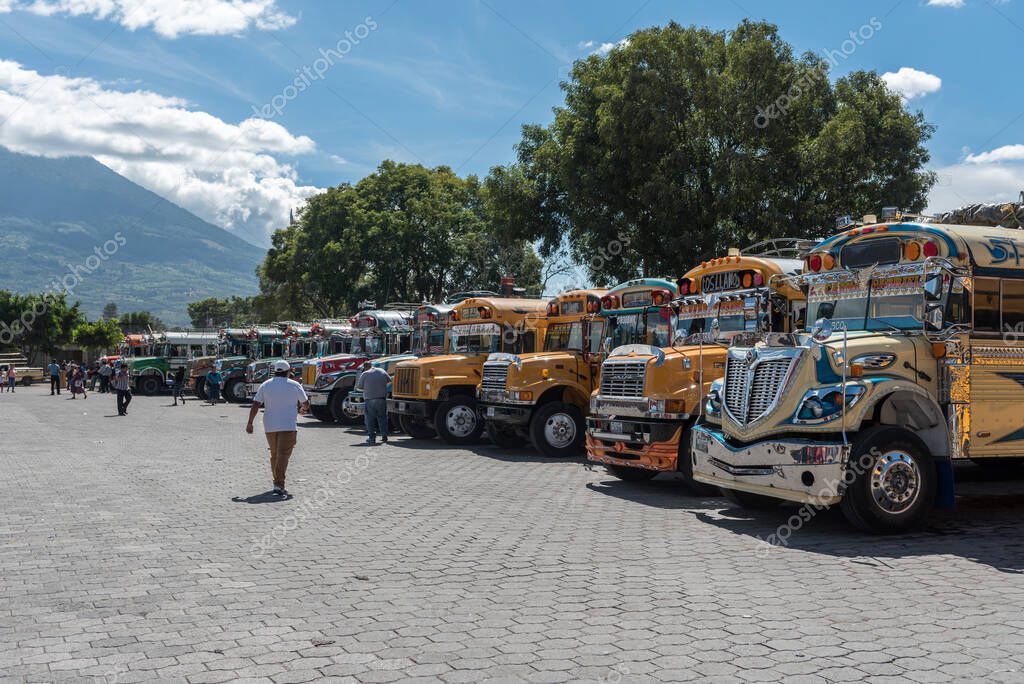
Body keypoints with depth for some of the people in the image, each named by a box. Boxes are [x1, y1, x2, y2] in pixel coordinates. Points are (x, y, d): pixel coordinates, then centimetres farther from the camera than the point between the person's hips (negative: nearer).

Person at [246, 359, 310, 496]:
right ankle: (279, 485, -22)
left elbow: (255, 405, -1)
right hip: (288, 426, -4)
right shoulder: (295, 385, 0)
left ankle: (276, 481, 27)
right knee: (283, 454, -9)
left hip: (270, 426, 4)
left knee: (274, 454, 18)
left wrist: (250, 423, 0)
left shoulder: (265, 385, 6)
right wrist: (302, 409, 31)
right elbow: (306, 404, 9)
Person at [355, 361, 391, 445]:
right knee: (382, 417, 15)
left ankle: (372, 438, 4)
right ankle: (384, 435, 19)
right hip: (382, 399, 3)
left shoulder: (364, 374, -6)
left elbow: (359, 386, 1)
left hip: (370, 400, -3)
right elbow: (389, 380, 19)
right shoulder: (382, 371, 5)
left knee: (370, 419, 6)